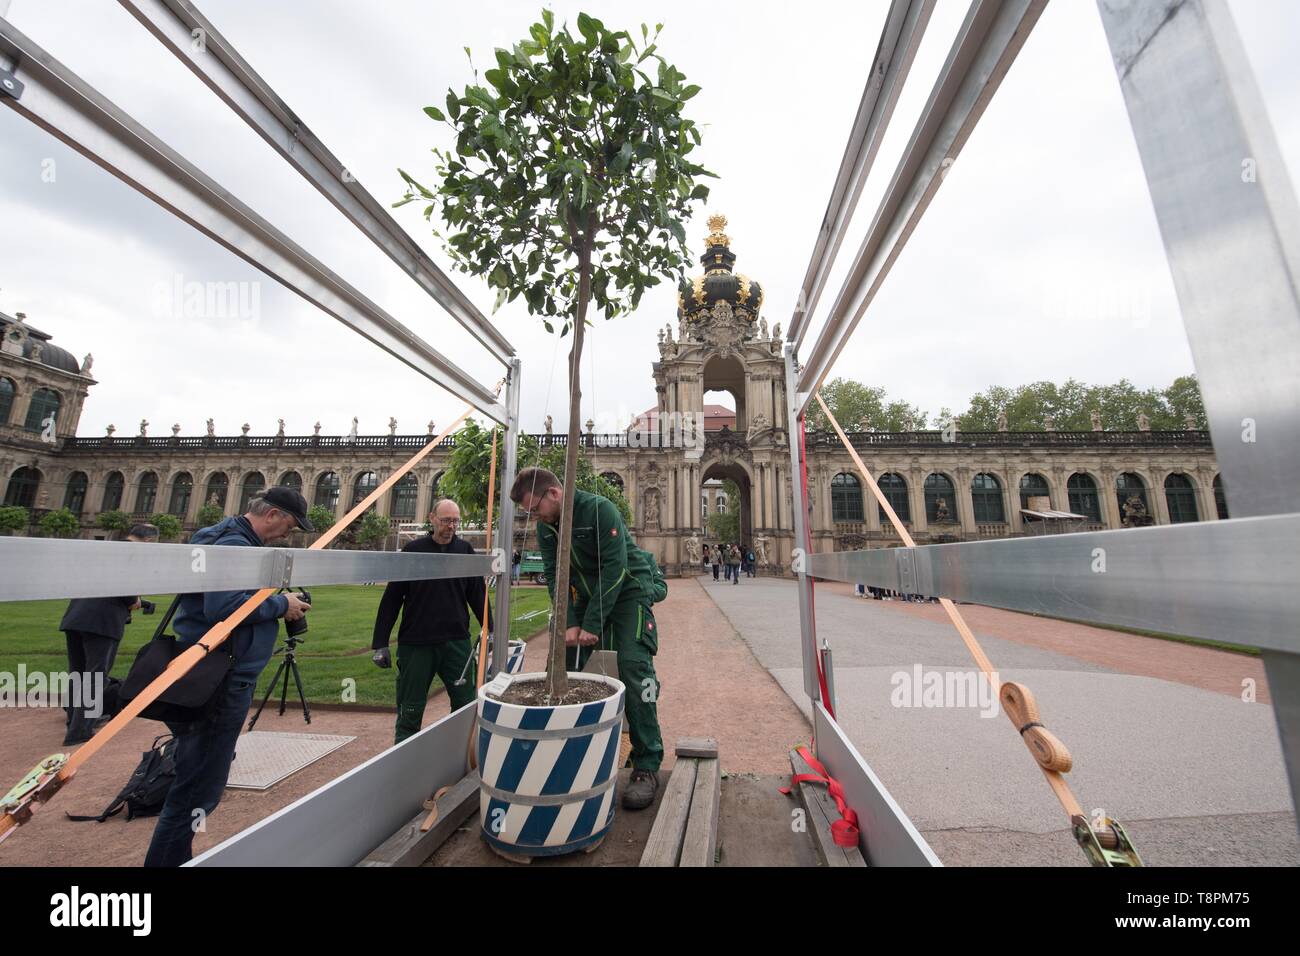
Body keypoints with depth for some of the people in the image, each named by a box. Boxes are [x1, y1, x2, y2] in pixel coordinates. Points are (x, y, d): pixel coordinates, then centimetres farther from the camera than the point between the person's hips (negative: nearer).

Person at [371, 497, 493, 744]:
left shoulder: (465, 550, 4)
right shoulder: (413, 550, -1)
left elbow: (478, 594, 8)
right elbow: (391, 599, 0)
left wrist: (490, 631, 3)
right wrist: (380, 643, -2)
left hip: (457, 642, 2)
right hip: (415, 644, -1)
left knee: (468, 707, 7)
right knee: (410, 712, 11)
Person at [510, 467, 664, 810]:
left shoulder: (600, 509, -23)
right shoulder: (545, 525, -1)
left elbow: (615, 567, -26)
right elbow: (554, 575, -1)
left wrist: (592, 625, -25)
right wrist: (569, 624, -13)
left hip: (628, 591, -7)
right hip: (587, 594, 7)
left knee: (633, 666, -17)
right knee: (564, 665, 5)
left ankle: (647, 766, -5)